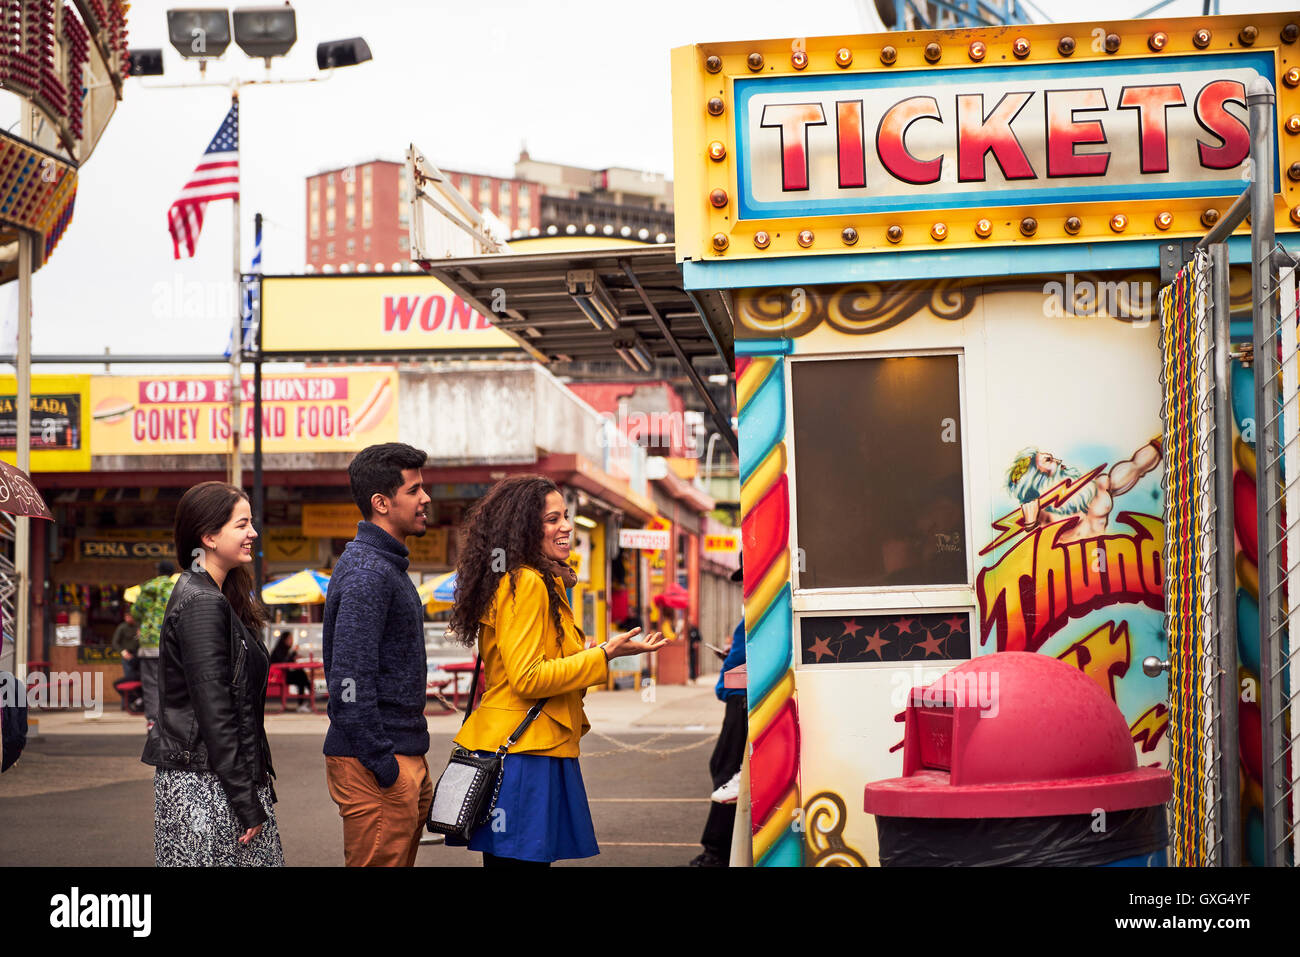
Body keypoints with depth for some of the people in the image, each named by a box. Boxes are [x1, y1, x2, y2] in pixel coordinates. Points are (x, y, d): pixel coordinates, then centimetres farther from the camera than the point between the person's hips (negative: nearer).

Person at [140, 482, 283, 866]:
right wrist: (246, 802, -17)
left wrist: (255, 789, 18)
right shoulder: (201, 604, -14)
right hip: (204, 786, -9)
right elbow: (214, 712, -18)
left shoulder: (217, 597, 15)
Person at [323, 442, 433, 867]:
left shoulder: (385, 564, 17)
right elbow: (349, 680, -23)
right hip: (377, 767, -10)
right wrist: (381, 764, -22)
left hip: (404, 757, 10)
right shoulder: (366, 572, -16)